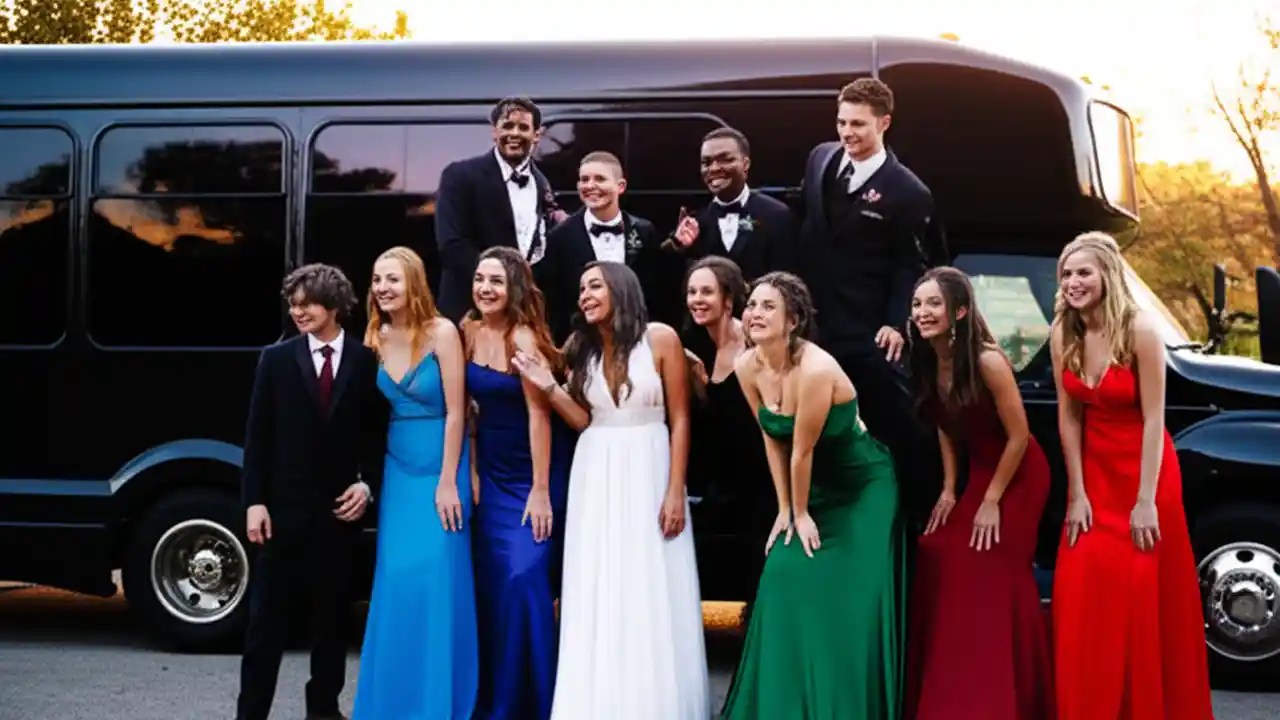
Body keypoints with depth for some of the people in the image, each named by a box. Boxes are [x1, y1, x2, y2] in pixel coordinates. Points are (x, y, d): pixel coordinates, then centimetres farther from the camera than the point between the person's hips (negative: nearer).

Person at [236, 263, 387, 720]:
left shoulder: (365, 362, 3)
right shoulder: (276, 359, 3)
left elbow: (378, 436, 7)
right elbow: (257, 436, 0)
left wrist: (368, 485, -7)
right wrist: (254, 501, -6)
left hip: (339, 510, 1)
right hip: (285, 508, -1)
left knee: (334, 617, 10)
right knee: (267, 618, 1)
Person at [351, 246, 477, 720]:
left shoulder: (441, 332, -12)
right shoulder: (376, 338, 4)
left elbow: (455, 412, -13)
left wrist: (448, 482, -15)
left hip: (439, 467, -5)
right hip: (397, 468, 5)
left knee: (438, 582, -4)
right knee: (396, 584, 5)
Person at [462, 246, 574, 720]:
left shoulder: (525, 339, -18)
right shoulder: (470, 332, 1)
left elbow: (539, 414, -19)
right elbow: (471, 403, 9)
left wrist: (540, 492, -21)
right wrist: (471, 468, 5)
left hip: (534, 472, -6)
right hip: (492, 471, 6)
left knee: (524, 579, -13)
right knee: (489, 582, 7)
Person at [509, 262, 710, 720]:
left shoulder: (661, 339, -6)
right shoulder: (582, 347, 6)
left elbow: (680, 420, -6)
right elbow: (584, 421, 6)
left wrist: (675, 491, -11)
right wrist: (548, 387, -9)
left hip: (648, 471, -3)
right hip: (596, 475, 4)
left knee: (653, 597, 0)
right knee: (599, 597, 5)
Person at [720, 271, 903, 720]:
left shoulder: (817, 369, -32)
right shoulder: (747, 367, -10)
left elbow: (802, 451, -22)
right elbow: (772, 440, 0)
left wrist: (802, 513, -12)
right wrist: (785, 510, 2)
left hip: (863, 486, -6)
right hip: (815, 486, 6)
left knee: (848, 601, -8)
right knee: (786, 582, 1)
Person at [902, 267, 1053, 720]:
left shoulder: (988, 361, -26)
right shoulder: (927, 361, -6)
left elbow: (1018, 437, -20)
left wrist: (992, 501, -16)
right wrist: (949, 490, 3)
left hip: (1018, 476, -7)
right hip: (979, 471, 7)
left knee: (994, 578, -8)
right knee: (941, 561, 3)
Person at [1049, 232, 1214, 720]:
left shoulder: (1139, 330, -20)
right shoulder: (1063, 336, -5)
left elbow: (1153, 418, -19)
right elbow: (1068, 416, -2)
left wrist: (1146, 501, -19)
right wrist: (1077, 494, -5)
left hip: (1143, 467, -4)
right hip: (1094, 469, 4)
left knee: (1144, 597, 2)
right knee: (1083, 597, 3)